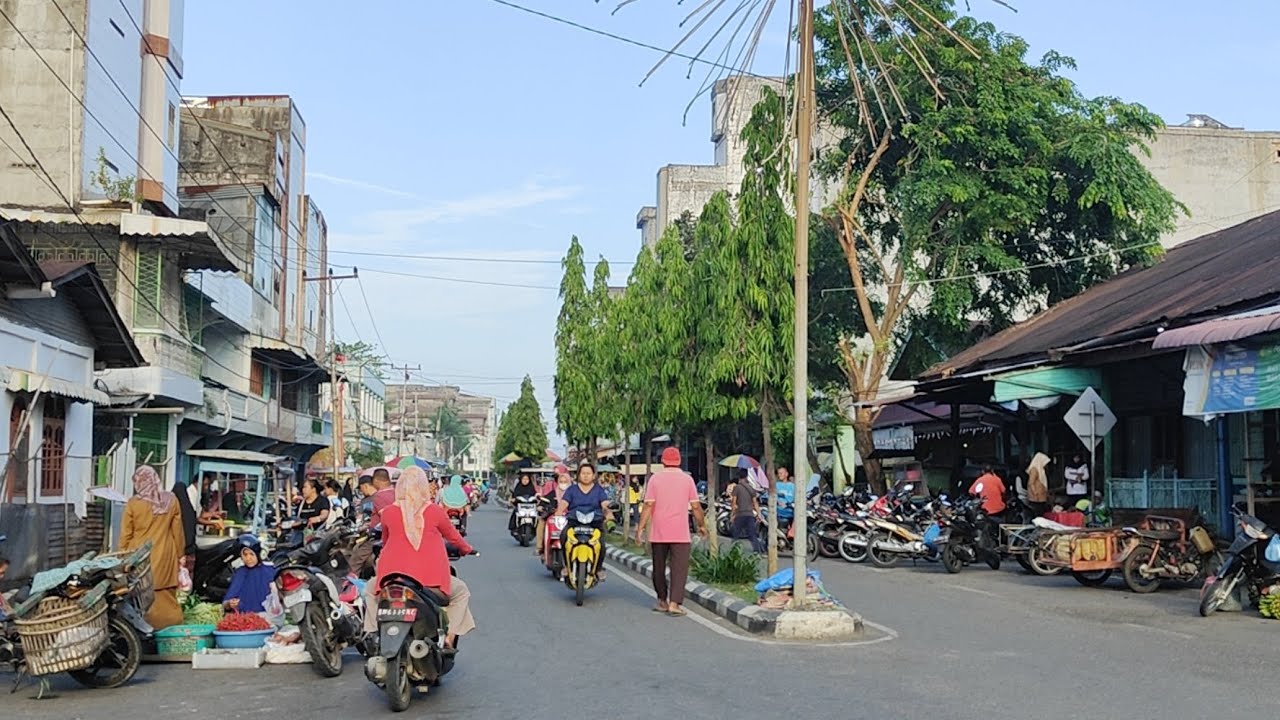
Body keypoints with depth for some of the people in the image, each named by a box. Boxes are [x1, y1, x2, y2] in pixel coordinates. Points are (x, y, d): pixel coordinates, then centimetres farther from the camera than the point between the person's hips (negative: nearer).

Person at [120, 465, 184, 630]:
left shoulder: (133, 503, -9)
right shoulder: (171, 500, -3)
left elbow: (126, 535, -2)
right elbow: (178, 531, 3)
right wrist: (179, 553, 13)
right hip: (165, 557, 2)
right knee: (166, 595, 7)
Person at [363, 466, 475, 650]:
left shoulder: (388, 513, 1)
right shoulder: (435, 511, -4)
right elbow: (453, 537, 12)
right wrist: (467, 549, 33)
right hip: (430, 577, -1)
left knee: (370, 590, 32)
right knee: (461, 592, 23)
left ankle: (372, 633, 17)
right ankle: (449, 636, 7)